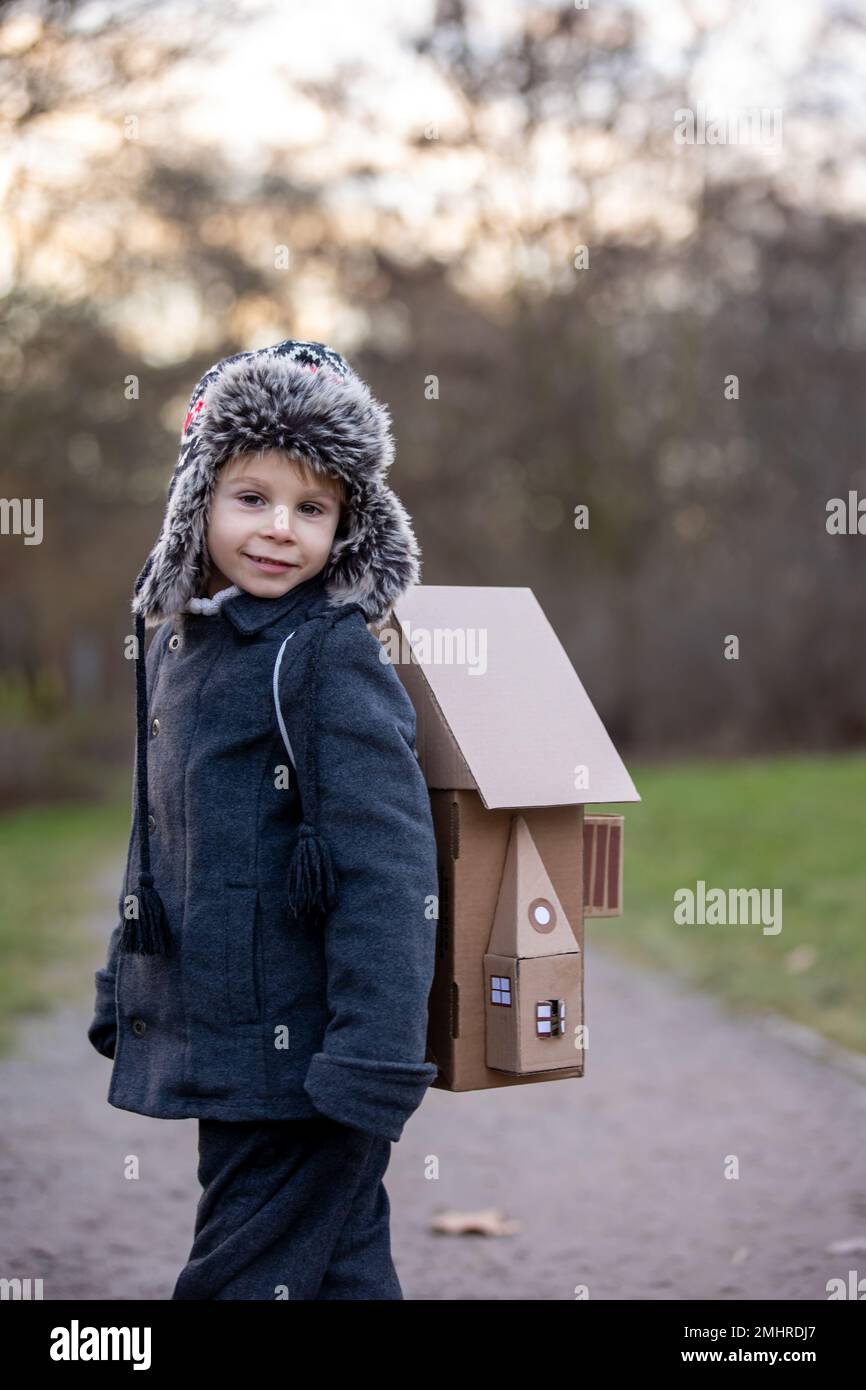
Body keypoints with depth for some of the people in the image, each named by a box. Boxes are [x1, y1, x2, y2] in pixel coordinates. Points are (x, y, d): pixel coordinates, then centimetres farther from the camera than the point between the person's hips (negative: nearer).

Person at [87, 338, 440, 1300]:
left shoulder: (330, 655, -14)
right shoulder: (175, 641, 11)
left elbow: (387, 867, -19)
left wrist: (375, 1063, -22)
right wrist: (123, 998, 23)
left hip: (302, 1057, -7)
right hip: (222, 1049, 8)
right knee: (337, 1269, 18)